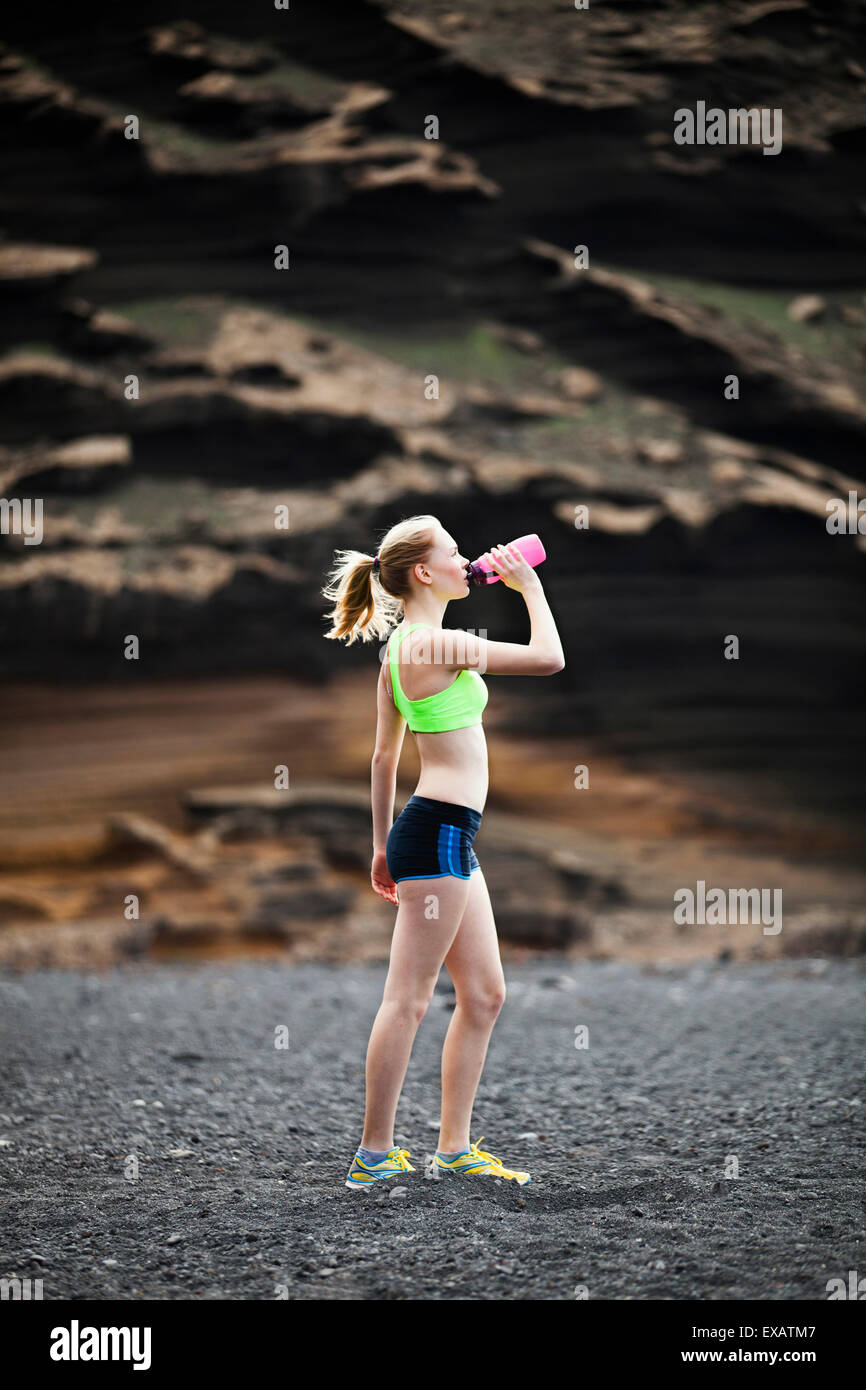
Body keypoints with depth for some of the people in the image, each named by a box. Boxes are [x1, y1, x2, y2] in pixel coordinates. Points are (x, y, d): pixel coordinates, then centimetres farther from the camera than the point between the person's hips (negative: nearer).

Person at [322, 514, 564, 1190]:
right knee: (408, 1000, -5)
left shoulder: (402, 649, 14)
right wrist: (529, 586, -3)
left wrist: (382, 847, 24)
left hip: (446, 836, 10)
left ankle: (454, 1148, 17)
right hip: (441, 830, -10)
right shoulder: (436, 643, -16)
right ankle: (374, 1156, 0)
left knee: (485, 994, 13)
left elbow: (383, 758, 19)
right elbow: (549, 657, -17)